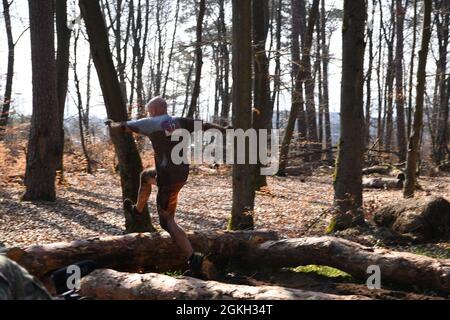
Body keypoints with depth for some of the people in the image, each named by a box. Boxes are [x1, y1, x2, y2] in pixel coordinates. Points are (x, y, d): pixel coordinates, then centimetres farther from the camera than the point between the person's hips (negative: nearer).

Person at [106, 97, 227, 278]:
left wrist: (112, 125, 26)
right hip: (182, 173, 8)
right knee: (145, 175, 33)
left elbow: (124, 127, 4)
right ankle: (137, 209, 55)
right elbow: (204, 125, 11)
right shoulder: (179, 122, 7)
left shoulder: (151, 123, -7)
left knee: (167, 222, -4)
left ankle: (195, 261, -14)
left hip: (169, 178, -8)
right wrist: (225, 130, 25)